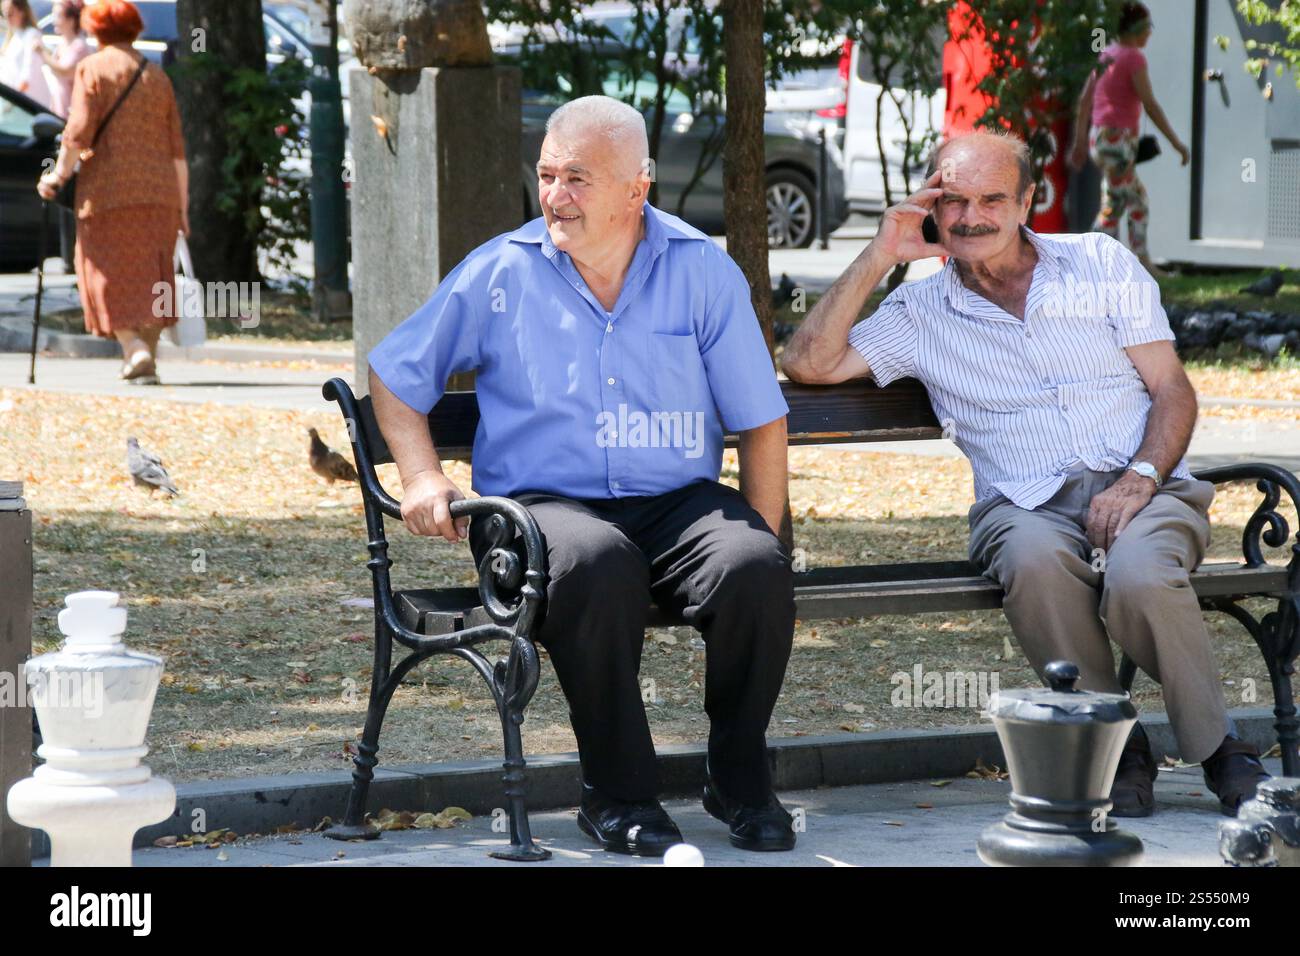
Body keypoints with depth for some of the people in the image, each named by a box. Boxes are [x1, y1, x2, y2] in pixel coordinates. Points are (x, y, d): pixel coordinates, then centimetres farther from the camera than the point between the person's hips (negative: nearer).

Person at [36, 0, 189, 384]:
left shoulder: (92, 68, 0)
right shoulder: (158, 78, 13)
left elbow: (79, 131, -12)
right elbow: (176, 148, 10)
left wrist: (59, 175, -1)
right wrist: (182, 206, 12)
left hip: (109, 188, -4)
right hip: (158, 192, 4)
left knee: (110, 274, 1)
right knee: (150, 277, 11)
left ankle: (135, 349, -15)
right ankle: (147, 359, 10)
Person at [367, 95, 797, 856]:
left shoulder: (702, 271, 6)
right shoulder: (500, 273, 4)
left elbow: (761, 421, 8)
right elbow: (395, 374, 14)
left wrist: (761, 541, -3)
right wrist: (423, 478, -2)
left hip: (678, 501, 2)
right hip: (542, 502, -2)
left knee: (756, 568, -31)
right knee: (599, 564, -38)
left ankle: (740, 781, -8)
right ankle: (619, 795, -22)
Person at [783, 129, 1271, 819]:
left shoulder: (1101, 263, 12)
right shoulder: (920, 313, 13)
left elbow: (1173, 390, 8)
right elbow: (809, 365, 2)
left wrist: (1140, 477, -11)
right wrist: (878, 258, -1)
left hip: (1142, 492, 0)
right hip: (1027, 508, 0)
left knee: (1139, 579, -36)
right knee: (1036, 564, -37)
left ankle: (1222, 751, -12)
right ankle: (1115, 749, -17)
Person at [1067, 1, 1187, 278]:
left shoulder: (1106, 54, 11)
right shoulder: (1134, 58, -13)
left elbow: (1084, 100, 14)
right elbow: (1150, 105, -17)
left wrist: (1079, 141, 20)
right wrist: (1176, 142, -13)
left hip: (1099, 139, 9)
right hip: (1118, 140, -9)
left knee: (1139, 201, 16)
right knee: (1112, 209, -6)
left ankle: (1144, 264, 19)